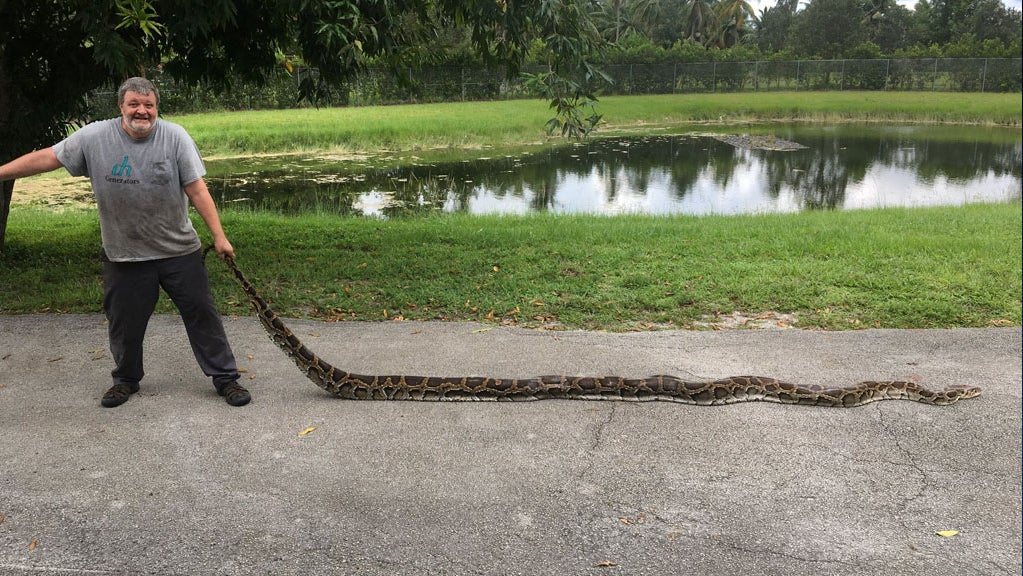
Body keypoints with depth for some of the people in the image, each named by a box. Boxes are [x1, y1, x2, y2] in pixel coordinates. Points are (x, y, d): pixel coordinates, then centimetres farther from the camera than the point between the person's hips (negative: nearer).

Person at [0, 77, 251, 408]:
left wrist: (219, 237, -11)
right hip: (124, 256, 2)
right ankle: (126, 379, 37)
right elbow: (46, 158, 3)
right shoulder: (95, 137, -5)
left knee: (202, 315, 2)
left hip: (179, 252, -1)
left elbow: (197, 190, -9)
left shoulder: (174, 137, -8)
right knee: (124, 322, 15)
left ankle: (225, 378, 15)